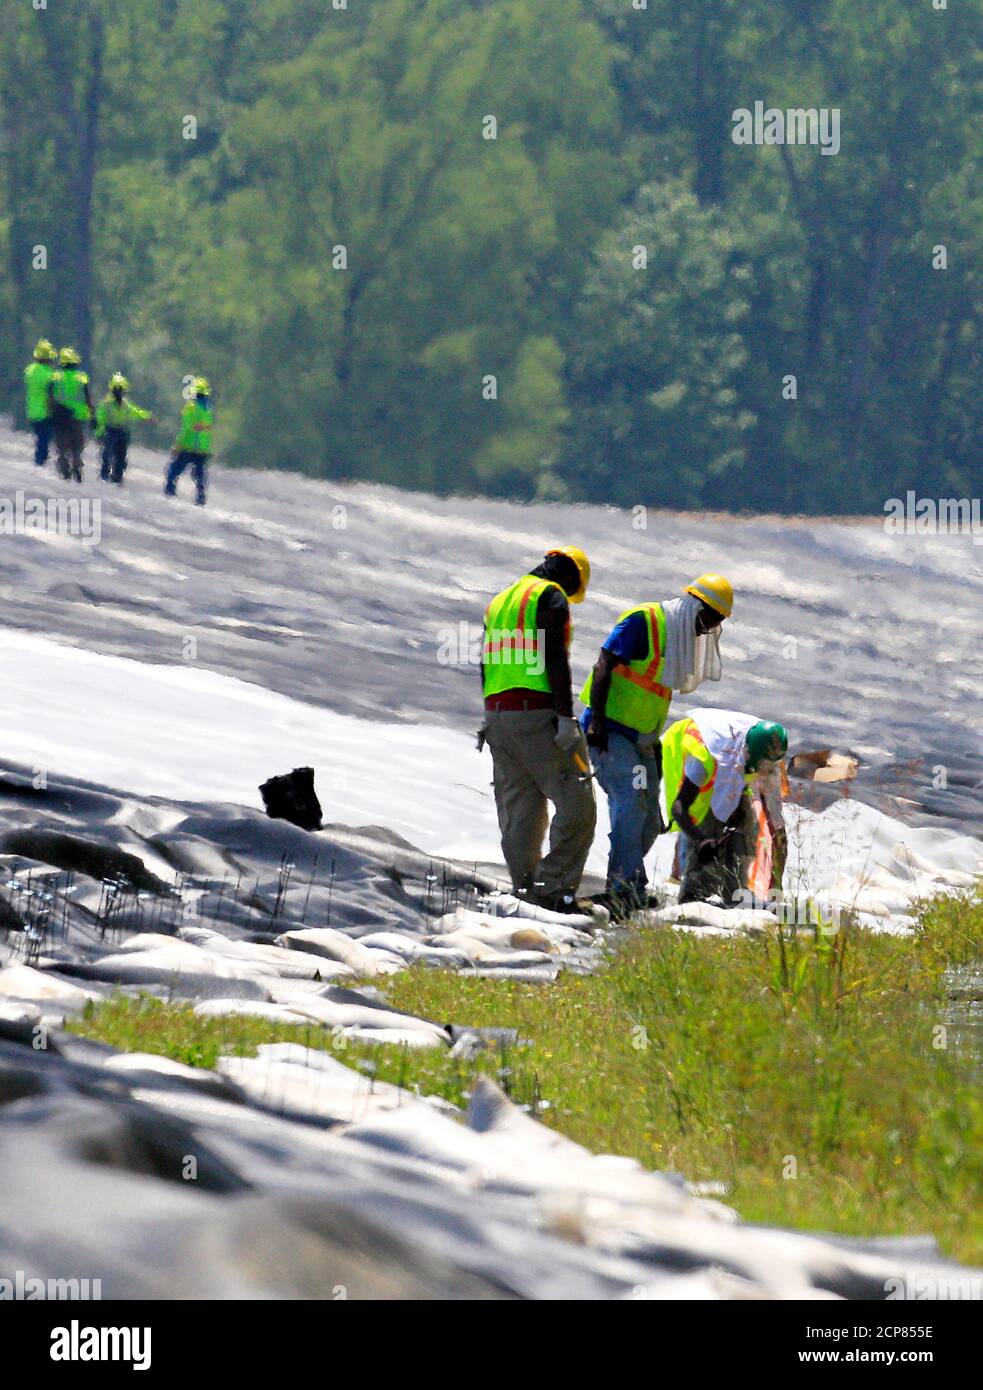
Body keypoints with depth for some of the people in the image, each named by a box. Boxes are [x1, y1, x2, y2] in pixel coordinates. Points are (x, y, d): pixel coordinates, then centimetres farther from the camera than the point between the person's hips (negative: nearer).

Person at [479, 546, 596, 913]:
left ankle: (526, 892, 7)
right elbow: (556, 659, -14)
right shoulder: (551, 597, -3)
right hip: (537, 713, -9)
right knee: (576, 806, -8)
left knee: (519, 812, 9)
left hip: (498, 714, 9)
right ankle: (555, 889, -16)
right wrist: (565, 718, -17)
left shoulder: (500, 601, 23)